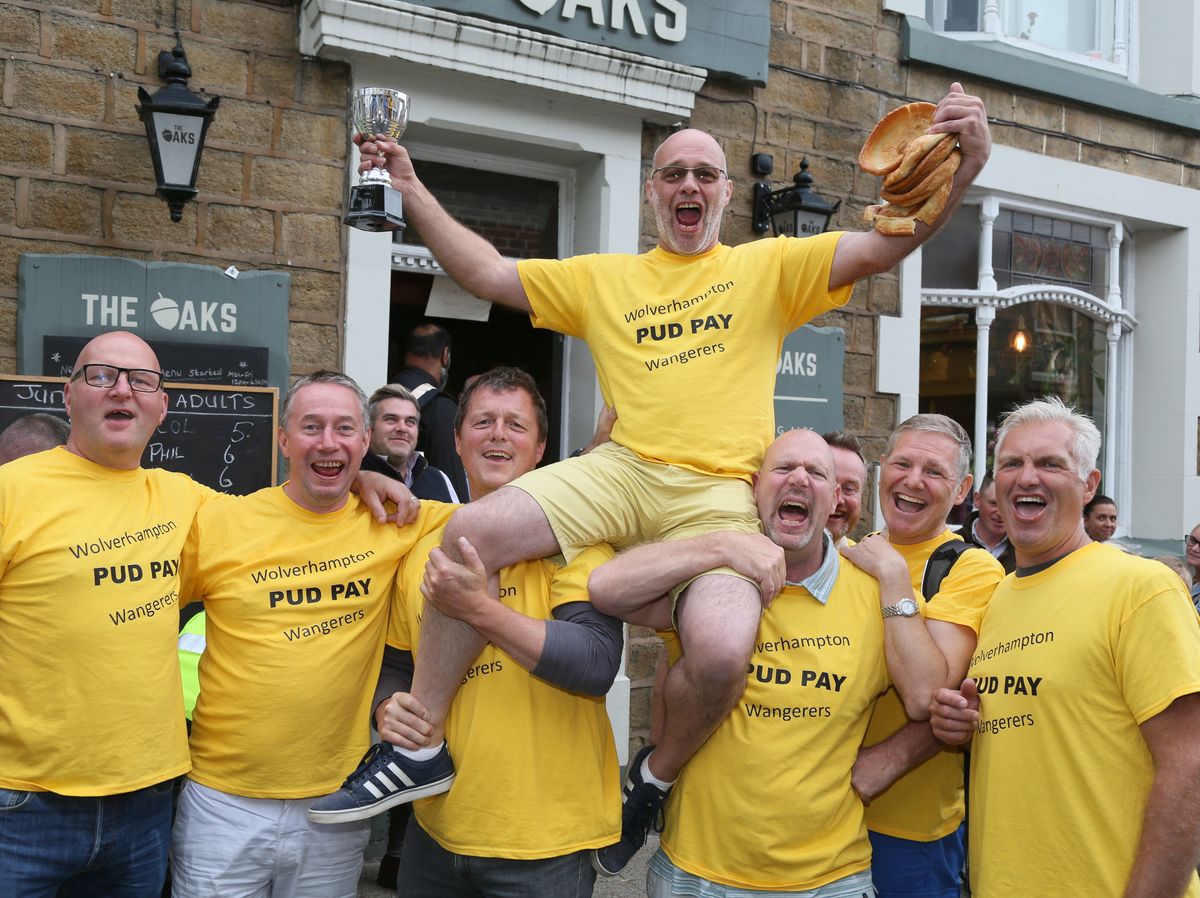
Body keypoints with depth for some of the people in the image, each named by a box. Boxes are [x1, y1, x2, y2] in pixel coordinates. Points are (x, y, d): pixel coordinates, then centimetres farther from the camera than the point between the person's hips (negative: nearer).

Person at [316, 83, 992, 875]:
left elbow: (883, 247, 2)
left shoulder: (770, 266, 13)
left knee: (721, 653, -29)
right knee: (472, 529, -22)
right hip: (620, 472, 2)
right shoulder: (603, 278, 19)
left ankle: (656, 780, 7)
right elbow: (488, 274, 19)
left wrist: (963, 169, -14)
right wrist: (412, 191, 13)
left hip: (718, 491, -2)